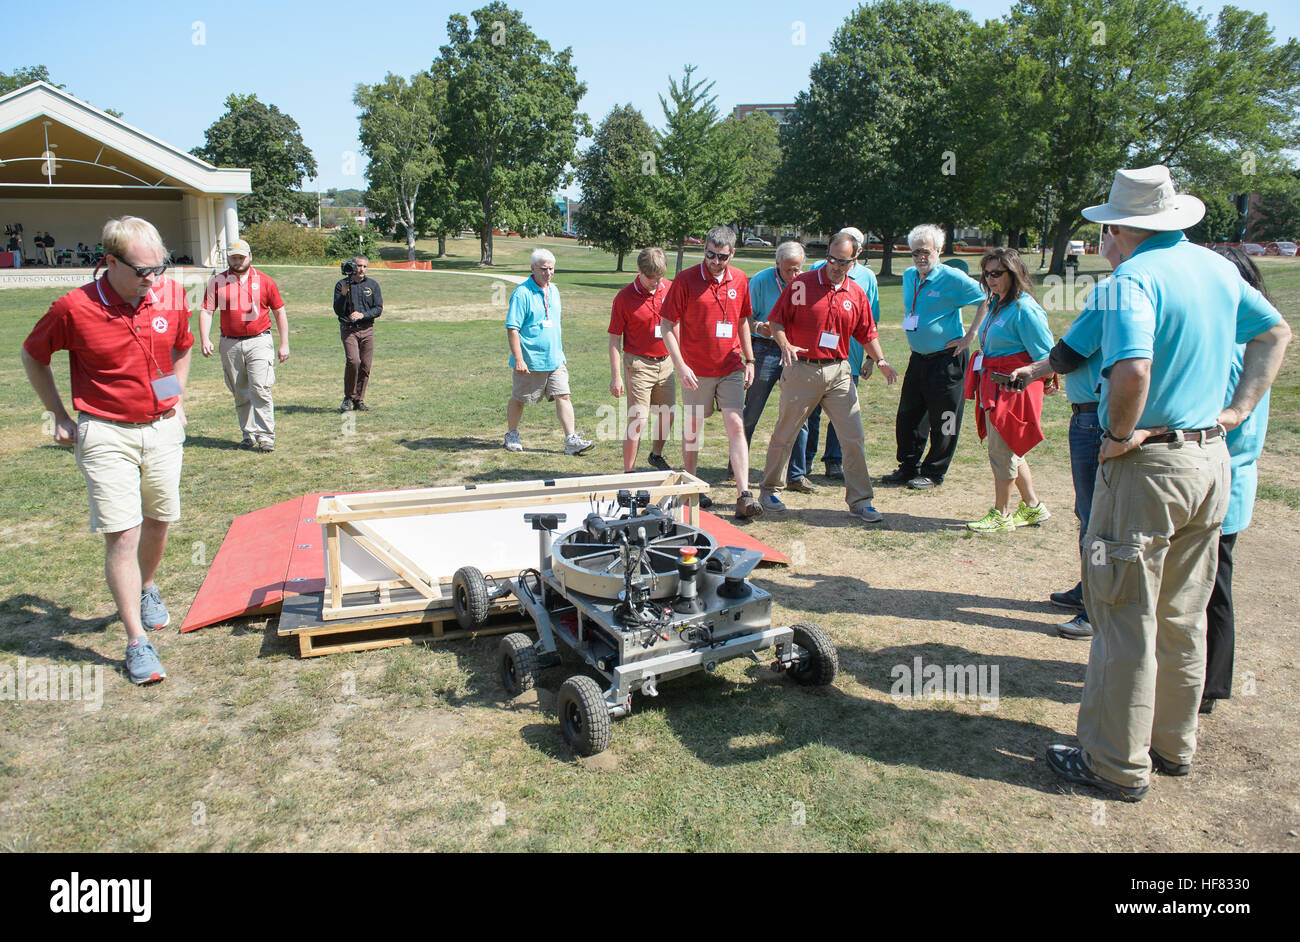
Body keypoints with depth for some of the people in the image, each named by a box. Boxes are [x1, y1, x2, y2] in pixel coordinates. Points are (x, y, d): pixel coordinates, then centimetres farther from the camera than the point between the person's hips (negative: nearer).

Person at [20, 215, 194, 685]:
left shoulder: (171, 294, -2)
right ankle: (137, 642, -1)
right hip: (105, 434, -4)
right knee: (122, 533, -8)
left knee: (159, 520, 15)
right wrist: (60, 416, 4)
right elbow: (33, 356, 5)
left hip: (162, 428, 4)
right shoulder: (74, 308, -13)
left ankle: (147, 587, 44)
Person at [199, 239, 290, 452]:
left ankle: (266, 436, -10)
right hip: (230, 344, 3)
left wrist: (284, 344, 4)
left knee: (260, 389, -13)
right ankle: (249, 435, 18)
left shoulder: (265, 281, 5)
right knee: (240, 394, 8)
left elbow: (279, 312, 9)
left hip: (259, 341, -2)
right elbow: (206, 311, 3)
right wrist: (204, 339, -11)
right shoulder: (217, 282, 7)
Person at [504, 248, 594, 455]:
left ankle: (571, 440, -3)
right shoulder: (522, 293, -12)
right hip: (530, 361, -6)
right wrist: (518, 359, -20)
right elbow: (512, 328, -15)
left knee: (563, 396, -2)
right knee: (519, 399, 9)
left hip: (555, 360, 6)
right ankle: (511, 435, 27)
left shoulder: (553, 291, 11)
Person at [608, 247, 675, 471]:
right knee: (638, 421, -8)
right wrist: (616, 376, -12)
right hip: (638, 364, -5)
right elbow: (614, 339, -7)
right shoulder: (624, 297, -10)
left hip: (666, 362, 5)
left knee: (667, 415, 15)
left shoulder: (671, 288, 2)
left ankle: (656, 455, 40)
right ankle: (628, 472, 2)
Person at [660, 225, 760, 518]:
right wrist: (680, 365, -15)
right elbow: (667, 325, -7)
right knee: (692, 429, 9)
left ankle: (743, 495, -8)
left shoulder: (739, 280, 6)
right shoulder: (686, 280, -7)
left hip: (731, 368, 3)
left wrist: (749, 360, 14)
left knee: (736, 426, -6)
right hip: (696, 371, -2)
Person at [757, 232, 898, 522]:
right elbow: (776, 321, -1)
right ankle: (770, 490, 24)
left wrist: (880, 361, -1)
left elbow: (867, 333, 14)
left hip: (838, 371, 3)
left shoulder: (856, 294, 8)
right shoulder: (801, 284, -2)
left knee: (854, 437, -1)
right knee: (785, 434, 7)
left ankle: (859, 500, 9)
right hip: (801, 370, -3)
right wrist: (785, 346, -19)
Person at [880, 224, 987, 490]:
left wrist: (970, 335, -11)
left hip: (947, 358, -7)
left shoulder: (952, 278, -12)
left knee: (942, 420, 1)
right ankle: (909, 467, 25)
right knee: (908, 415, 11)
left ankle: (933, 473, 13)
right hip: (918, 358, 7)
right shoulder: (908, 276, 9)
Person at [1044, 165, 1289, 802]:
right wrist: (1239, 409, 15)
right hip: (1211, 461, 8)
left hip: (1146, 465, -8)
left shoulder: (1134, 278, -16)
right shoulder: (1218, 268, 10)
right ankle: (1173, 746, 32)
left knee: (1126, 620, 2)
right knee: (1183, 619, 18)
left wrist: (1120, 435, -16)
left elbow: (1133, 371, -32)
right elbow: (1276, 333, 23)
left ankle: (1119, 766, 14)